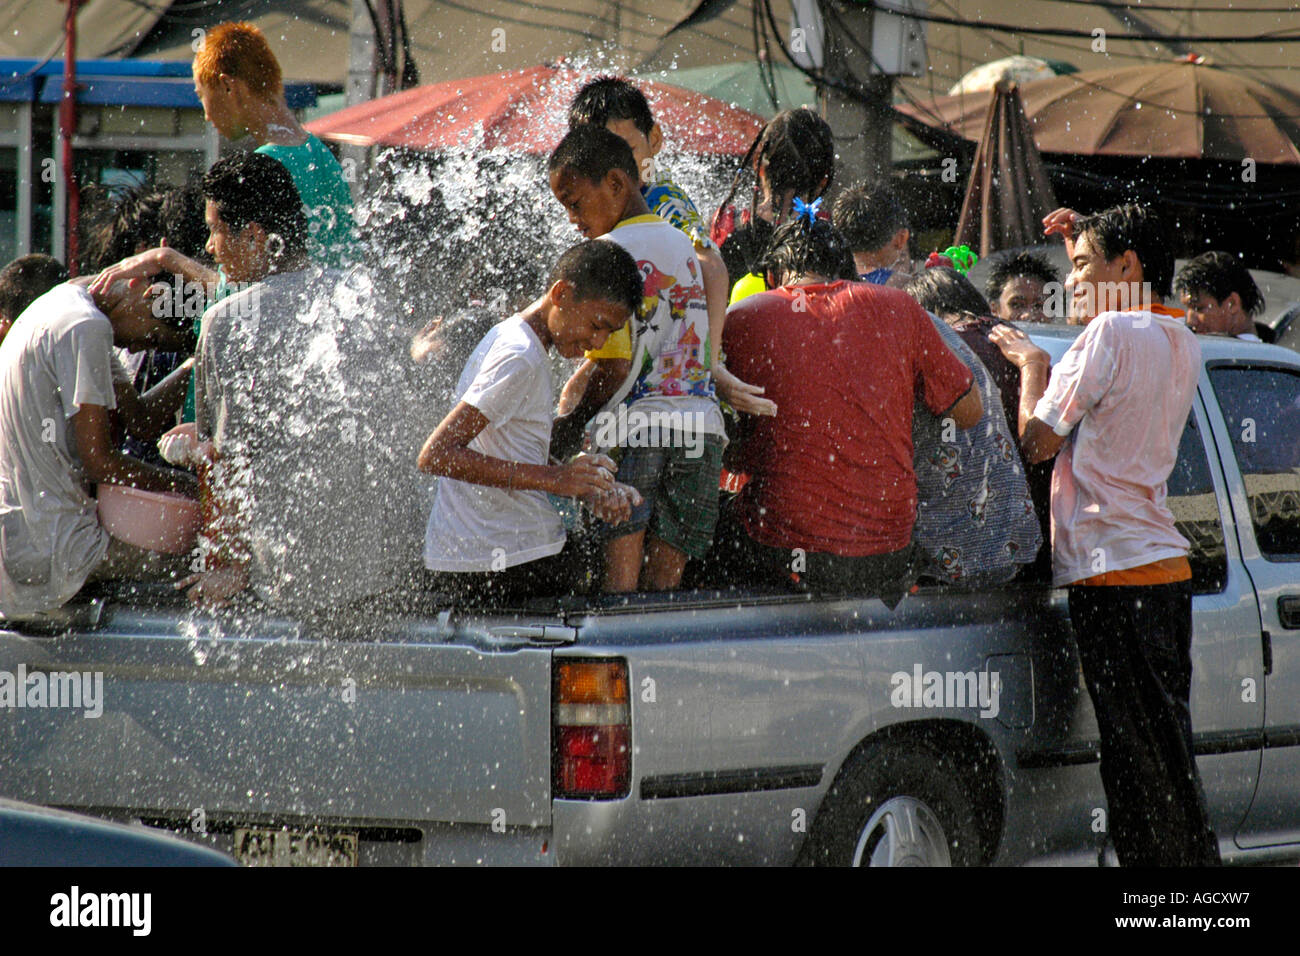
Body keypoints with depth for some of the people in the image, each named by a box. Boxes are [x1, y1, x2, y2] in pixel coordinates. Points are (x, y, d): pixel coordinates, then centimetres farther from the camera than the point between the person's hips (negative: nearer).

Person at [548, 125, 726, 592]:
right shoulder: (684, 246, 17)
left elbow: (616, 370, -11)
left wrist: (567, 427, -1)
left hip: (632, 429, -6)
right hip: (701, 428, 6)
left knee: (617, 587, -7)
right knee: (663, 585, 3)